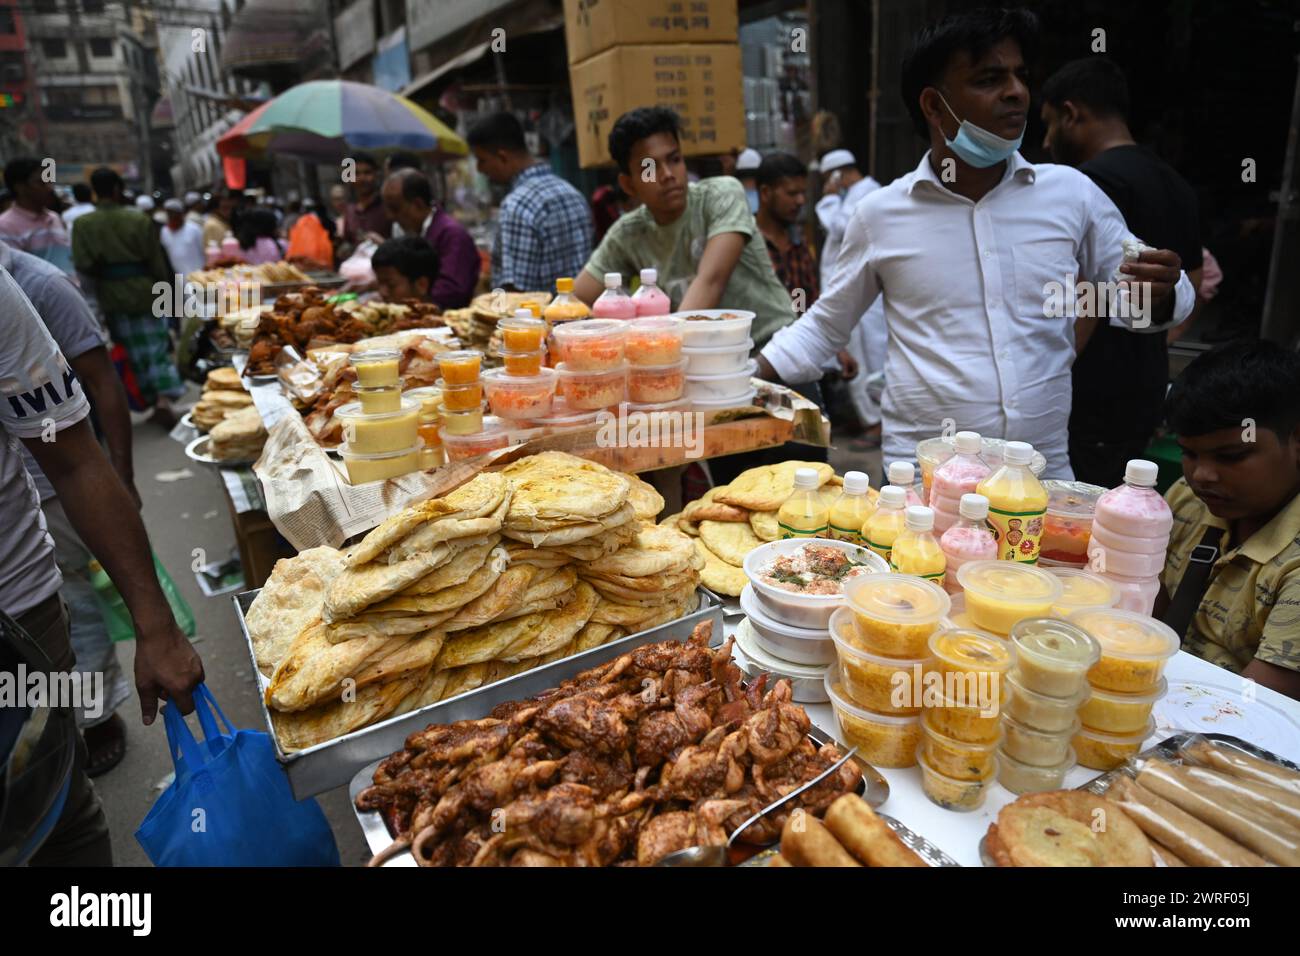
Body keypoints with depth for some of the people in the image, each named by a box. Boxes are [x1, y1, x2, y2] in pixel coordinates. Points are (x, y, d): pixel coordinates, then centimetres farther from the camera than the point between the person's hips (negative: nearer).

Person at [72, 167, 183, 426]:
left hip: (110, 297, 2)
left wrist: (104, 273, 9)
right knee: (157, 346, 5)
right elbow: (156, 260, -4)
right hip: (143, 291, -2)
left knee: (134, 350, 14)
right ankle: (164, 397, -12)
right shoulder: (138, 220, -9)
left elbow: (82, 264, -10)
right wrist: (164, 286, 9)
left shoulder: (83, 224, -5)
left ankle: (152, 398, 20)